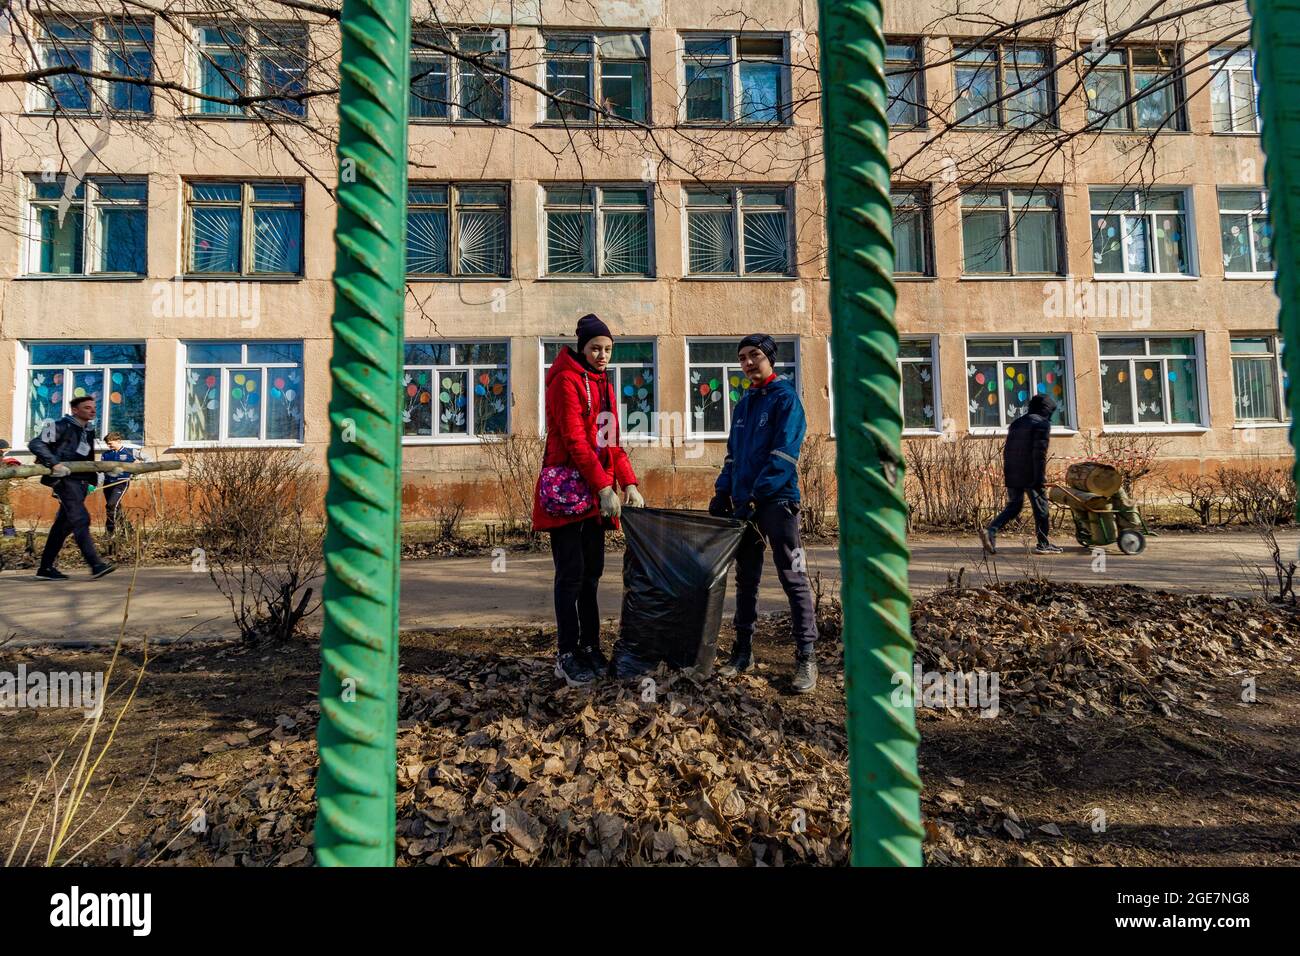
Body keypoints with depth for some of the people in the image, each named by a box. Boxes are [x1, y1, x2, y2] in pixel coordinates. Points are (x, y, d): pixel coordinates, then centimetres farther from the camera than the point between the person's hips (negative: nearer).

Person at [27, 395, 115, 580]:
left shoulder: (89, 430, 17)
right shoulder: (61, 426, -7)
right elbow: (35, 444, -15)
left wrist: (91, 480, 17)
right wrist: (54, 463, -25)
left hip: (81, 481, 8)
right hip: (65, 480, -8)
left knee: (64, 524, 12)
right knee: (80, 519, -17)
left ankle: (46, 568, 20)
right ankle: (96, 564, -25)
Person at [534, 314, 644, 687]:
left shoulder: (604, 385, 18)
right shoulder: (567, 382, -8)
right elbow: (576, 441, -16)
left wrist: (629, 483, 3)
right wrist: (604, 488, -20)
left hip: (596, 494, 8)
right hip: (567, 490, -8)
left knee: (591, 574, 11)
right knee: (571, 575, -5)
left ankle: (590, 648, 19)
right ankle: (567, 656, 3)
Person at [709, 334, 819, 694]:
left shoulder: (785, 397, -5)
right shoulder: (743, 403, 17)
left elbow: (783, 455, -14)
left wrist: (755, 496, -18)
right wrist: (722, 492, 10)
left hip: (777, 501, -7)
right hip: (744, 503, 7)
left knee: (793, 579, -5)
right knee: (745, 579, 12)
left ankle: (806, 658, 0)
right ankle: (743, 651, 21)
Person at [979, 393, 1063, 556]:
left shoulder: (1016, 423, 17)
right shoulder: (1042, 424, -7)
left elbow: (1007, 450, 17)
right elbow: (1039, 453, -16)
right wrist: (1040, 477, -16)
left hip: (1013, 475, 7)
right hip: (1030, 475, -7)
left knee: (1013, 506, 12)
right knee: (1040, 507, 6)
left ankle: (990, 531, -8)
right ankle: (1043, 544, 14)